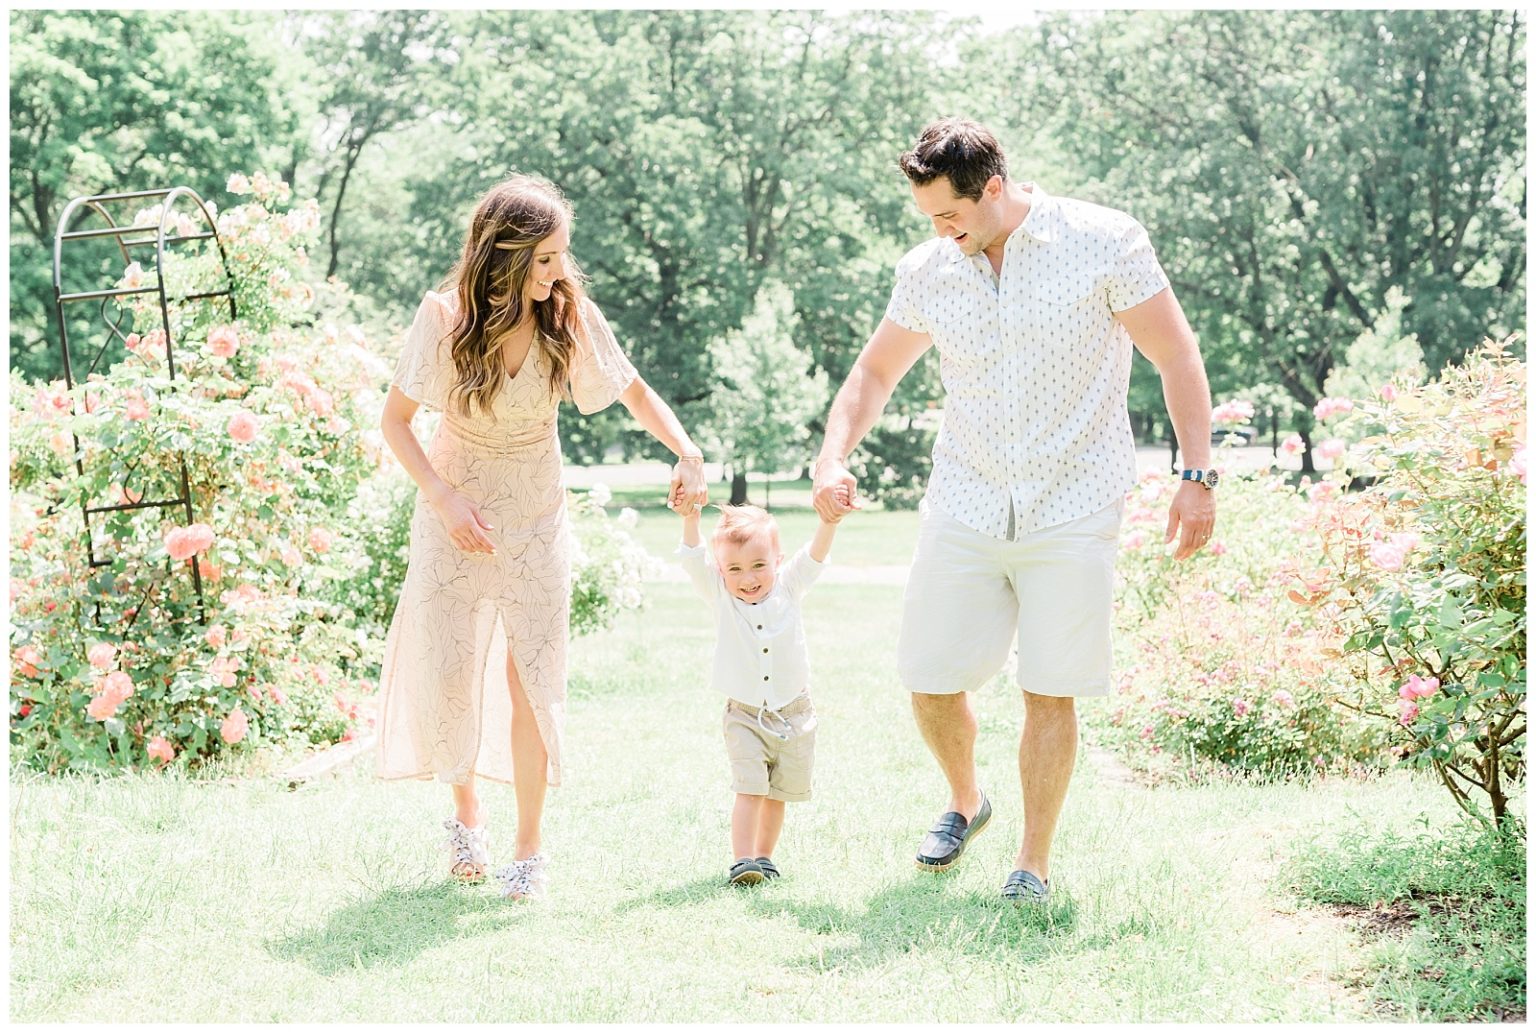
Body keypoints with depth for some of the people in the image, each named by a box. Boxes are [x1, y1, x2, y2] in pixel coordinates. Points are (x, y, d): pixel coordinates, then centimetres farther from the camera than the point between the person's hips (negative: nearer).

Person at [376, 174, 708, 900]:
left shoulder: (570, 315, -12)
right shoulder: (446, 316, -16)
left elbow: (634, 392, 2)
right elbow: (395, 420, -8)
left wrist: (687, 454, -14)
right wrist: (445, 500, -19)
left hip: (536, 519, 0)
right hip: (455, 514, 0)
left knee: (532, 679, -3)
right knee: (447, 674, 3)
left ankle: (529, 847, 8)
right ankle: (467, 813, 29)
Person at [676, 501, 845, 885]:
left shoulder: (788, 587, -1)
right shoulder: (719, 595, -4)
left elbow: (816, 554, -12)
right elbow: (692, 560, -17)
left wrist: (829, 519, -30)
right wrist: (690, 518, -34)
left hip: (794, 713, 2)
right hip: (744, 715, -2)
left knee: (778, 794, 10)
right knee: (749, 789, -13)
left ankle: (764, 855, 23)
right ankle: (742, 860, -13)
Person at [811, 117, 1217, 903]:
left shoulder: (1105, 243, -7)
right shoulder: (926, 272, 3)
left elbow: (1176, 354, -3)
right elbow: (874, 372, 16)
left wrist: (1196, 475, -9)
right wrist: (833, 459, -1)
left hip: (1072, 511, -3)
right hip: (964, 507, 4)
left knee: (1050, 690, -4)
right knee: (930, 681, 3)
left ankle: (1034, 862, 11)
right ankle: (965, 801, 33)